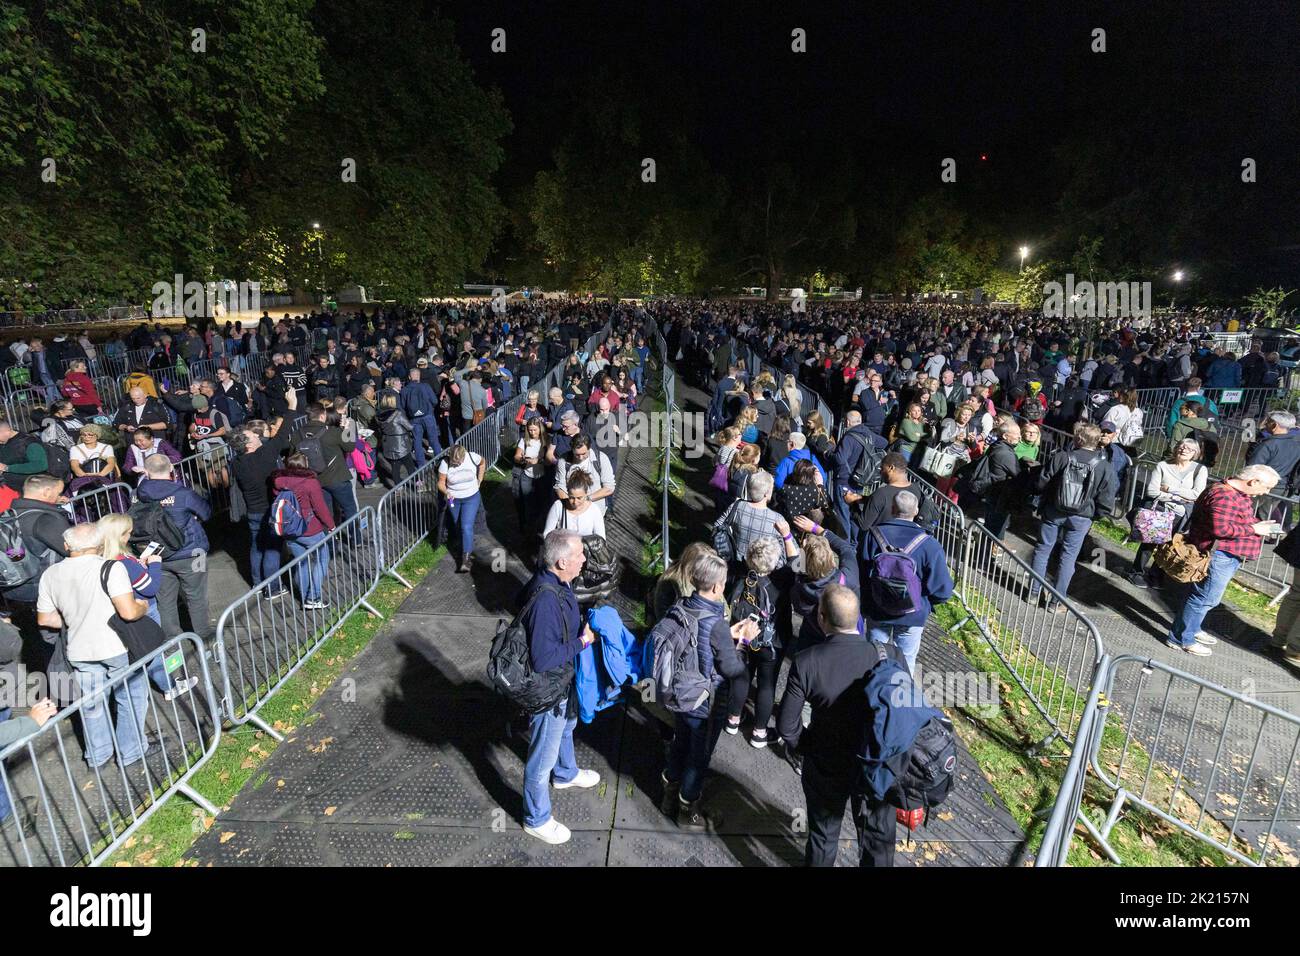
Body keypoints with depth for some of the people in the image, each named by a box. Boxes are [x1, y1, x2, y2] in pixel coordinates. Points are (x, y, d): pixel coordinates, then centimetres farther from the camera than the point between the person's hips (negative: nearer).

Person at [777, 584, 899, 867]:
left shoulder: (805, 662, -26)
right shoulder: (890, 657, -23)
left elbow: (786, 726, -18)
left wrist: (803, 747, 3)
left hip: (825, 769, -1)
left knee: (823, 835, 25)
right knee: (878, 838, 27)